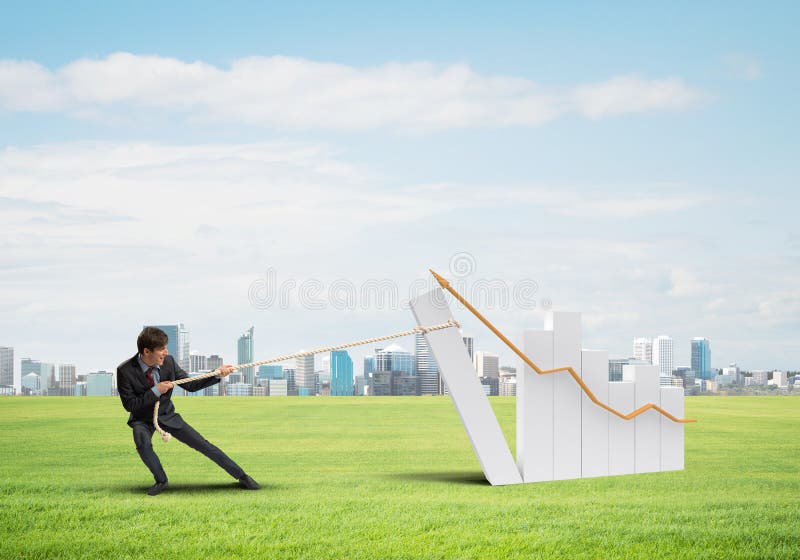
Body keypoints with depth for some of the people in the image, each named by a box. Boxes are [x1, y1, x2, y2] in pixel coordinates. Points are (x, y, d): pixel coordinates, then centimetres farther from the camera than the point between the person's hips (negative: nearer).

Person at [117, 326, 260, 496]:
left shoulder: (168, 362, -15)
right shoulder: (125, 371, -24)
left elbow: (190, 385, -6)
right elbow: (129, 405, -21)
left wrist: (217, 375, -19)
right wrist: (155, 391, -31)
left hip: (167, 415, 3)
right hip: (142, 419, -2)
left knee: (202, 444, -2)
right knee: (143, 443, -35)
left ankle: (242, 476, 10)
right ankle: (161, 481, -8)